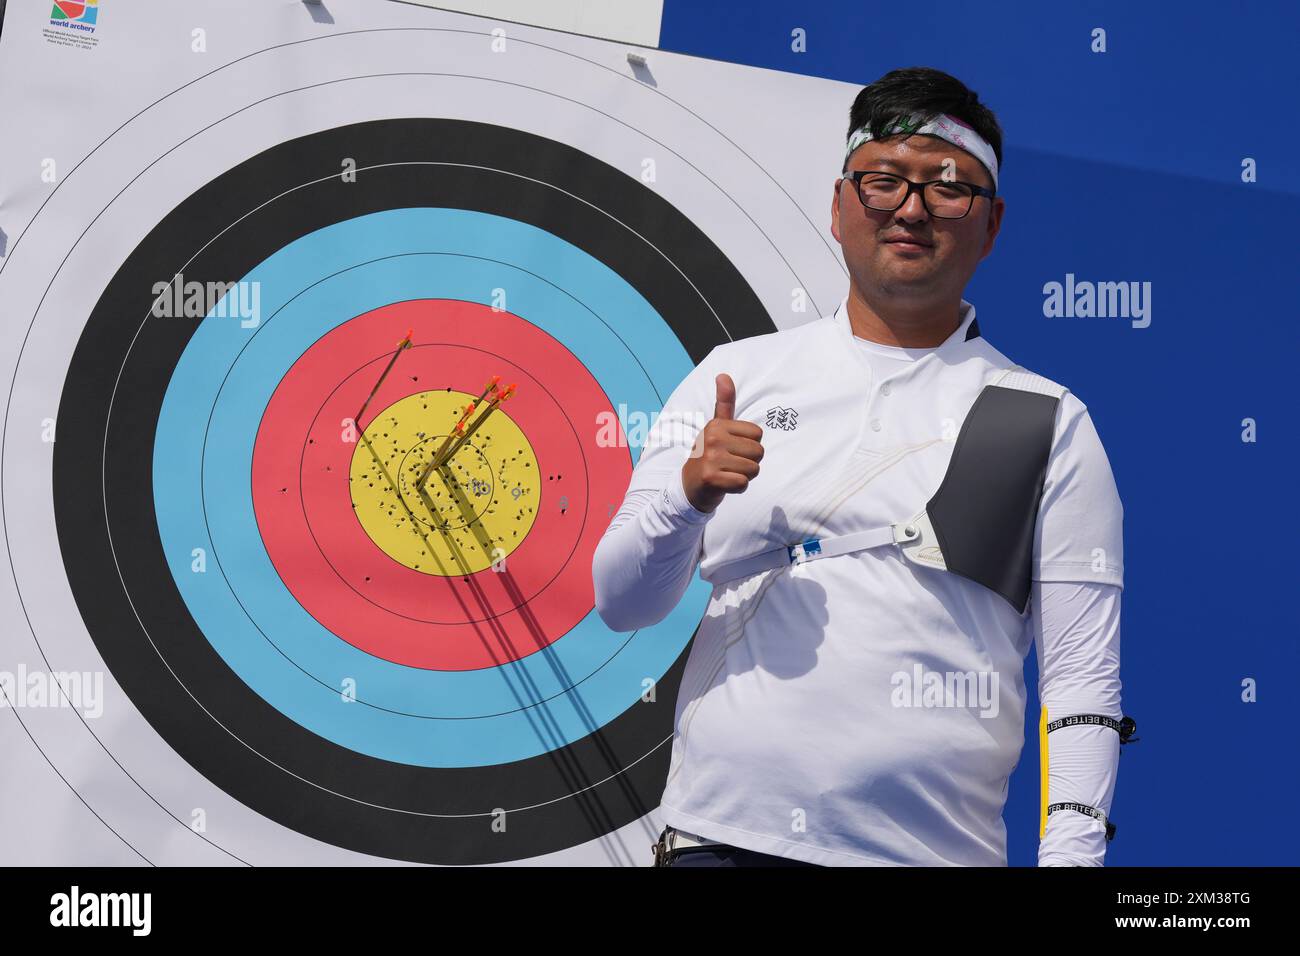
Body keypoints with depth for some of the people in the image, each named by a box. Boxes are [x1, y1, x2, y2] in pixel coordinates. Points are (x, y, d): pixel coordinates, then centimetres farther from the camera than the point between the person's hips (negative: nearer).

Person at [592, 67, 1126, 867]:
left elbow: (1082, 675, 1)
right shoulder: (735, 376, 6)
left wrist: (1071, 849, -10)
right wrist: (688, 498, -14)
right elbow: (620, 605, 4)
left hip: (938, 846, 0)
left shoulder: (1052, 422, 3)